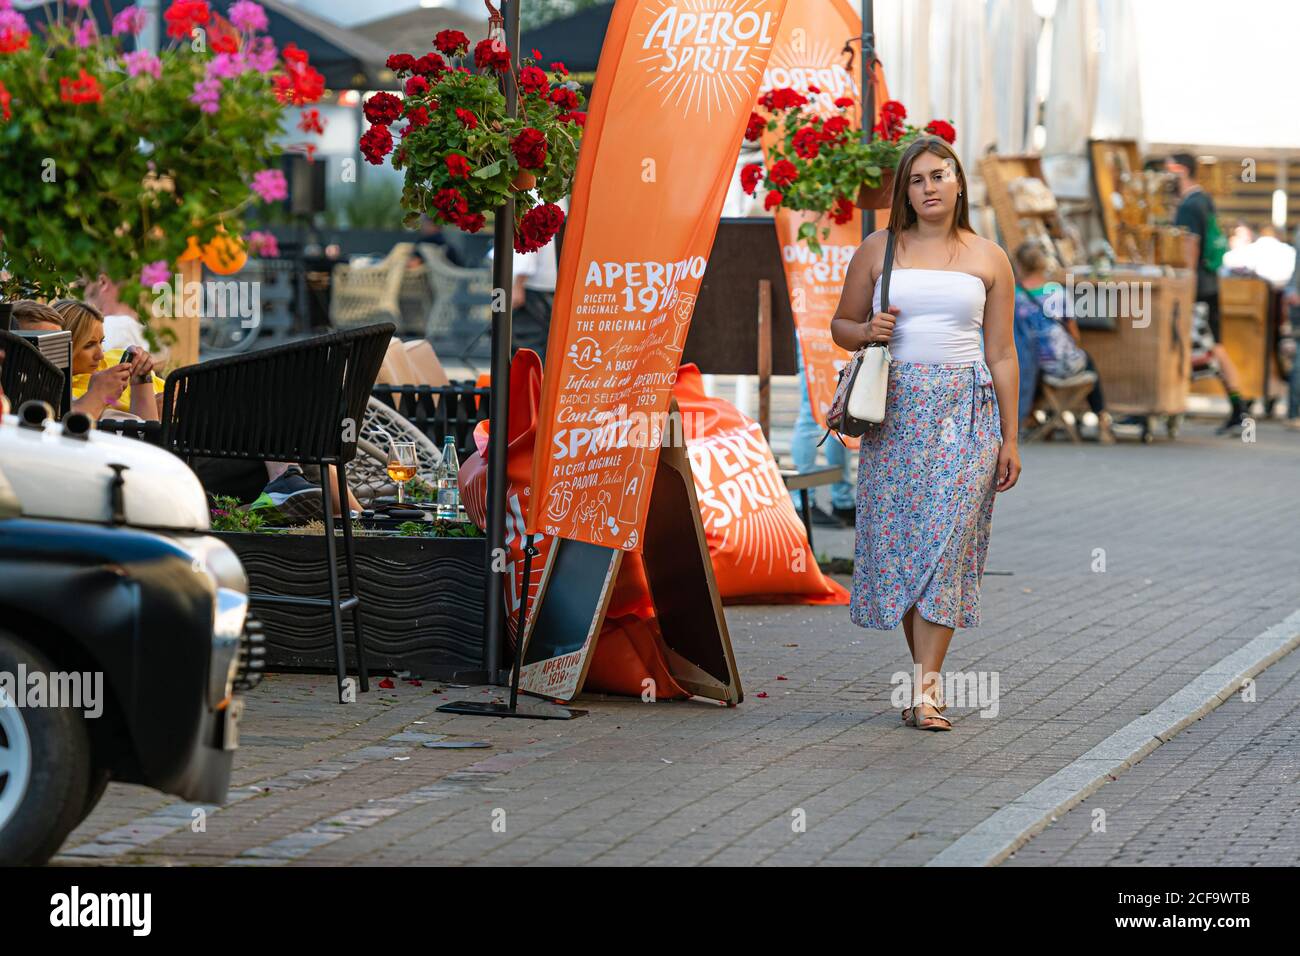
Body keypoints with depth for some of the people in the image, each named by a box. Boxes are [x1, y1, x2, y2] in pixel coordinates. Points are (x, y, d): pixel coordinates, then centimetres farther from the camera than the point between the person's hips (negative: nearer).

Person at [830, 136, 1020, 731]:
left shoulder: (989, 259, 9)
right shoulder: (878, 250, 9)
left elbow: (1001, 356, 9)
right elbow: (841, 324, 16)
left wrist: (1009, 439, 6)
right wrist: (867, 332, -7)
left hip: (965, 413, -1)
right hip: (895, 410, 1)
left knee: (945, 541, -12)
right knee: (900, 542, -1)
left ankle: (925, 689, -14)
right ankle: (924, 674, 11)